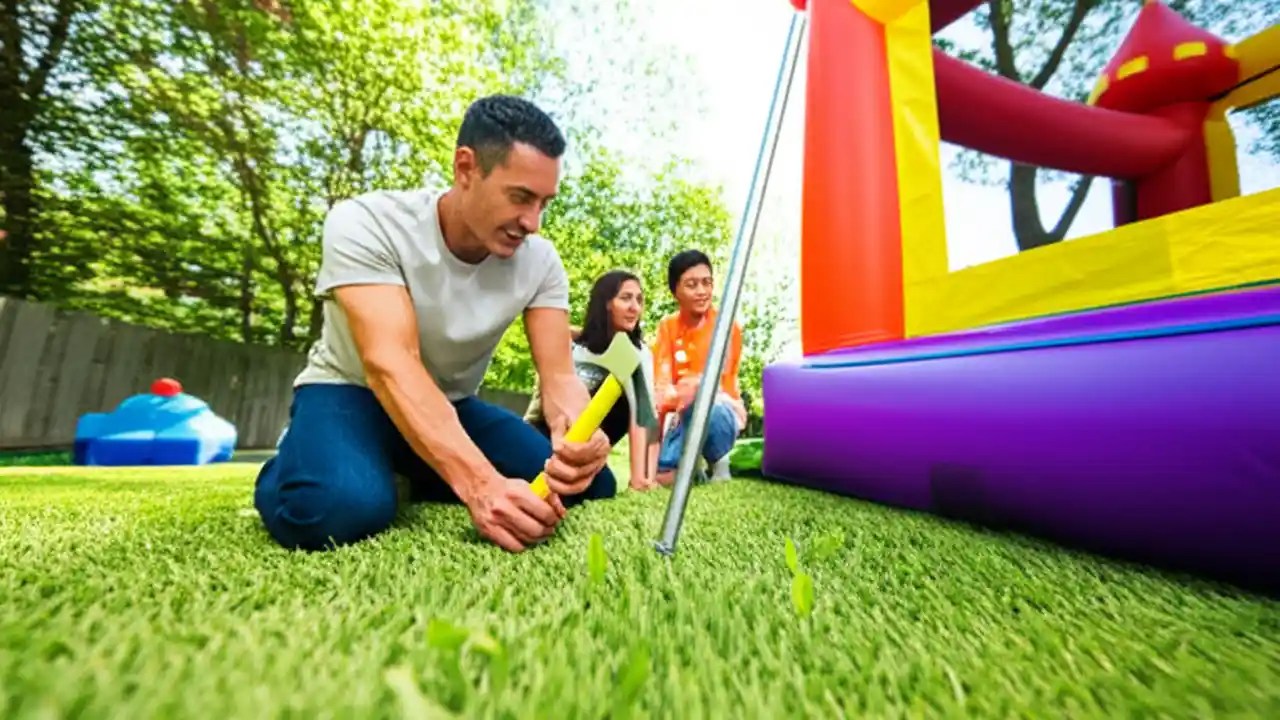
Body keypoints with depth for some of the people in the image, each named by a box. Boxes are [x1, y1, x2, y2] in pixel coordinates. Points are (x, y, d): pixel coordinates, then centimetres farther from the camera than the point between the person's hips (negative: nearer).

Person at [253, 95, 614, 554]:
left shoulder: (540, 261, -13)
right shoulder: (366, 224, -23)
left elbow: (558, 376, -18)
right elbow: (390, 364, -35)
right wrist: (479, 482, -49)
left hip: (452, 407, 4)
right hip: (352, 392, -3)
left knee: (592, 483, -10)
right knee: (341, 508, -37)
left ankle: (413, 483, 6)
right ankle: (285, 473, 3)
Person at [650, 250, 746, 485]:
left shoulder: (727, 326, -11)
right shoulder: (667, 326, -2)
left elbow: (718, 382, -16)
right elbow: (660, 382, -11)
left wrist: (697, 387, -40)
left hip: (721, 411, -3)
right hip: (686, 415, 3)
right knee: (658, 475, -16)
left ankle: (718, 462, -8)